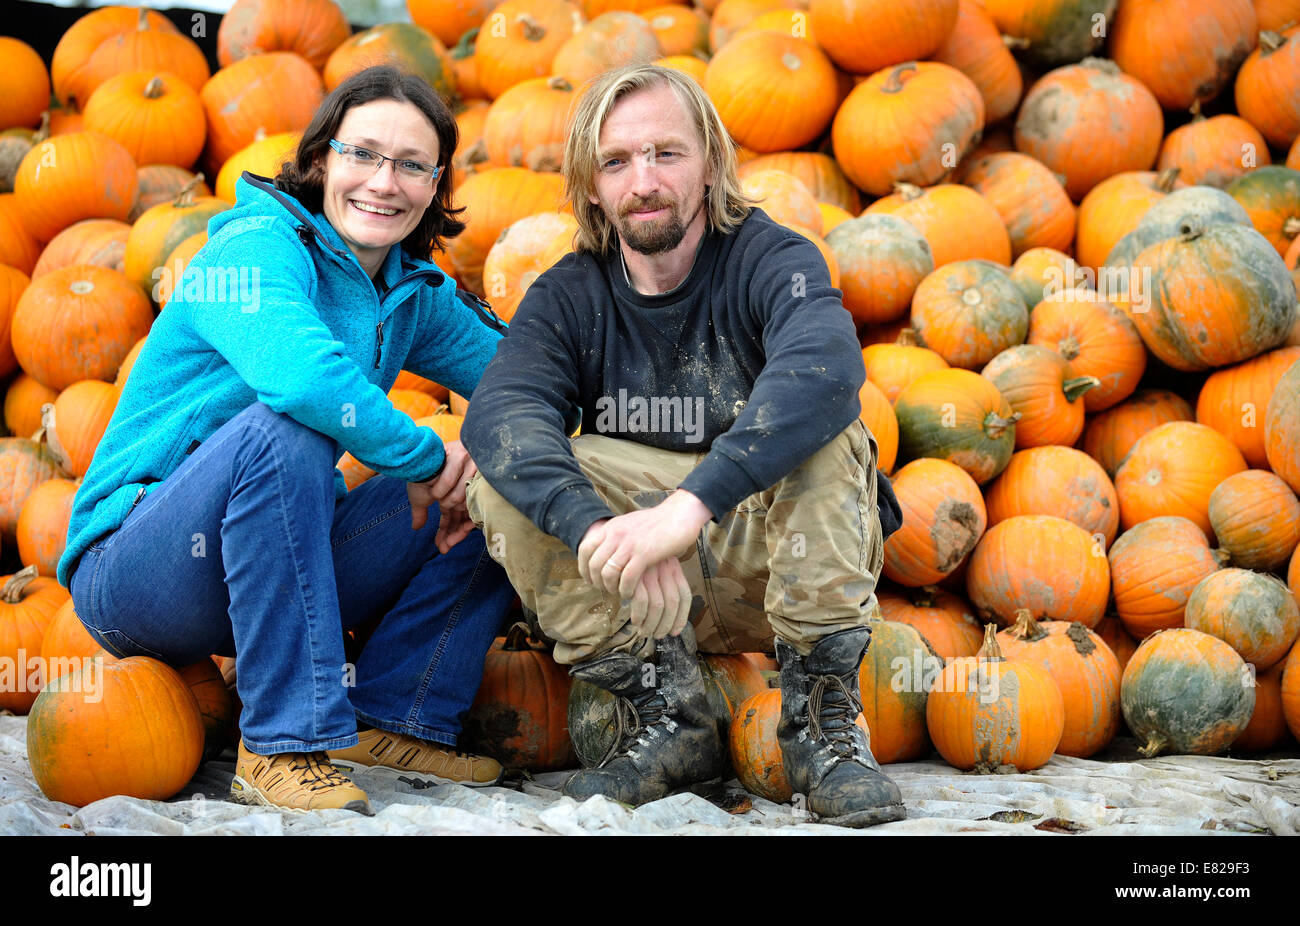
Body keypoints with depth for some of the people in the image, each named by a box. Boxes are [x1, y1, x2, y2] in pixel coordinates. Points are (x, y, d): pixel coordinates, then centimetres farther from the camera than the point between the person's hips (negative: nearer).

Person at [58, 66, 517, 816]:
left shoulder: (416, 294, 7)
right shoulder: (257, 246, -16)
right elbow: (296, 374, -36)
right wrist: (425, 456, -23)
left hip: (280, 556, 7)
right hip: (129, 573, -7)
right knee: (283, 427, -36)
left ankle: (395, 718, -5)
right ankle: (284, 746, -30)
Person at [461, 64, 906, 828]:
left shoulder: (771, 261, -12)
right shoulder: (569, 295, -2)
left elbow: (824, 370, -36)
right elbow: (501, 412, -23)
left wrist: (689, 507, -48)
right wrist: (598, 530, -43)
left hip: (777, 555, -2)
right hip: (655, 592, 3)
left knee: (825, 434, -30)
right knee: (504, 474, -19)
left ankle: (823, 719, -20)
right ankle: (665, 718, -13)